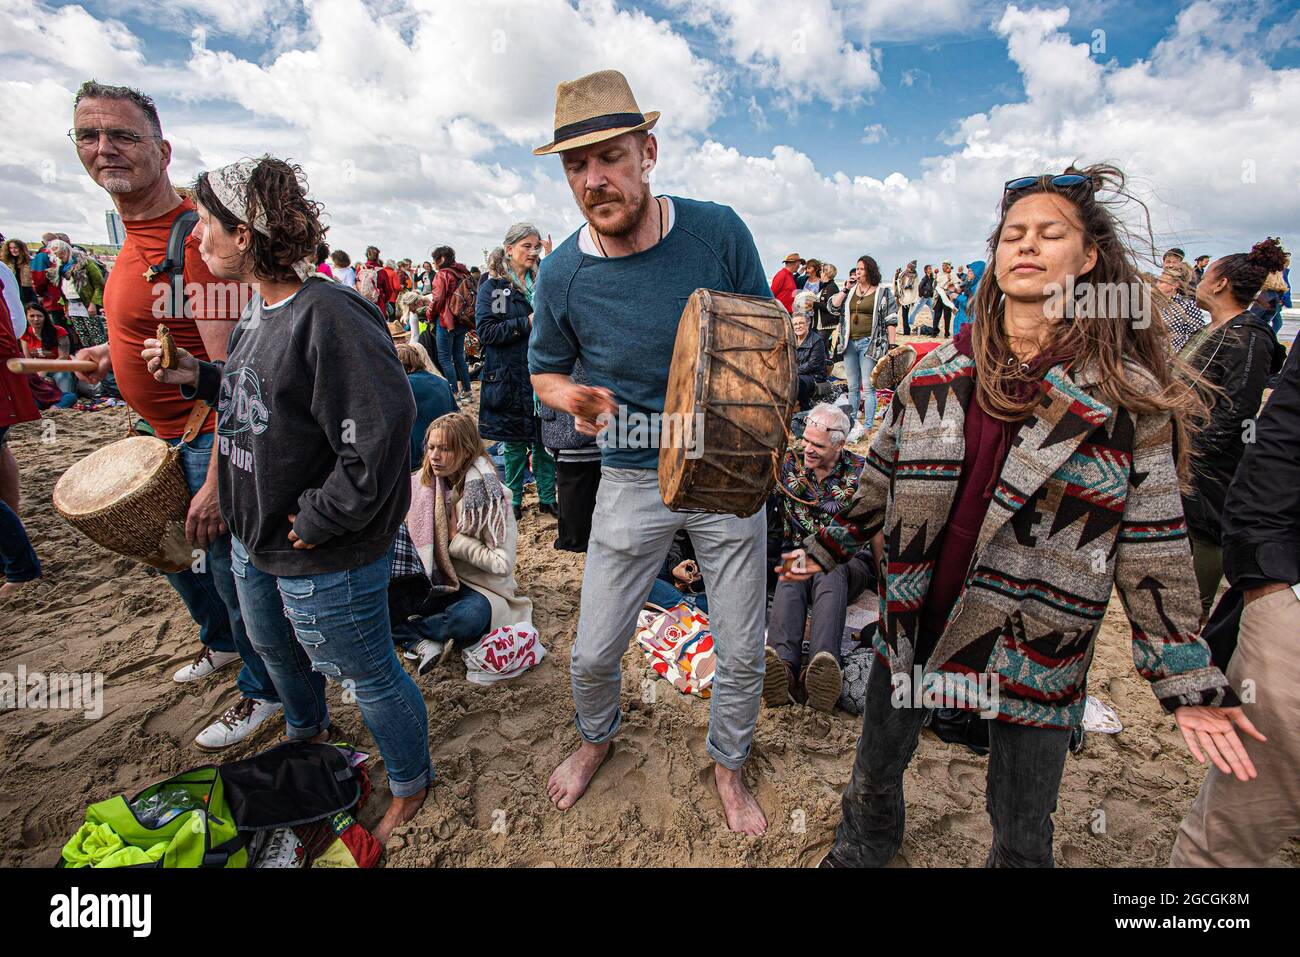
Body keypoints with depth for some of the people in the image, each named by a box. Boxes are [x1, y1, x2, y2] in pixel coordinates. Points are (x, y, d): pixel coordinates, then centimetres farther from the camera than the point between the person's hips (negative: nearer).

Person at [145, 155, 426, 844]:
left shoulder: (328, 318, -26)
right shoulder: (258, 309, 6)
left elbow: (379, 437, -32)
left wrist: (318, 520, -24)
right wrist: (196, 377, 3)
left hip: (326, 561, -10)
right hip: (254, 540, 10)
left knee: (367, 674, 9)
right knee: (274, 648, 31)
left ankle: (410, 787, 35)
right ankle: (307, 735, 61)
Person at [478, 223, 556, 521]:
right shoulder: (493, 286, 0)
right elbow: (486, 330, -11)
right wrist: (526, 323, -17)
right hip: (510, 379, -3)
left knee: (546, 440, 6)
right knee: (514, 444, 5)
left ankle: (547, 499, 19)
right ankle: (514, 502, 20)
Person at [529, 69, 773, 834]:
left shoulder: (719, 232, -10)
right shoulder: (564, 273, -8)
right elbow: (545, 370, 8)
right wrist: (575, 399, -16)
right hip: (633, 479, 0)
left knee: (743, 653, 13)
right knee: (594, 655, 11)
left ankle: (728, 762, 45)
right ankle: (598, 738, 48)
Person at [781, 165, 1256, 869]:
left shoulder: (1129, 395, -8)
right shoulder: (937, 371, 0)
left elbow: (1154, 545, -5)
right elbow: (883, 478, 8)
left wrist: (1189, 684, -5)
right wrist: (826, 548, 13)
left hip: (1037, 652, -2)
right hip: (914, 622, 3)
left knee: (1021, 838, 16)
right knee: (875, 772, 23)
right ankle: (860, 851, 54)